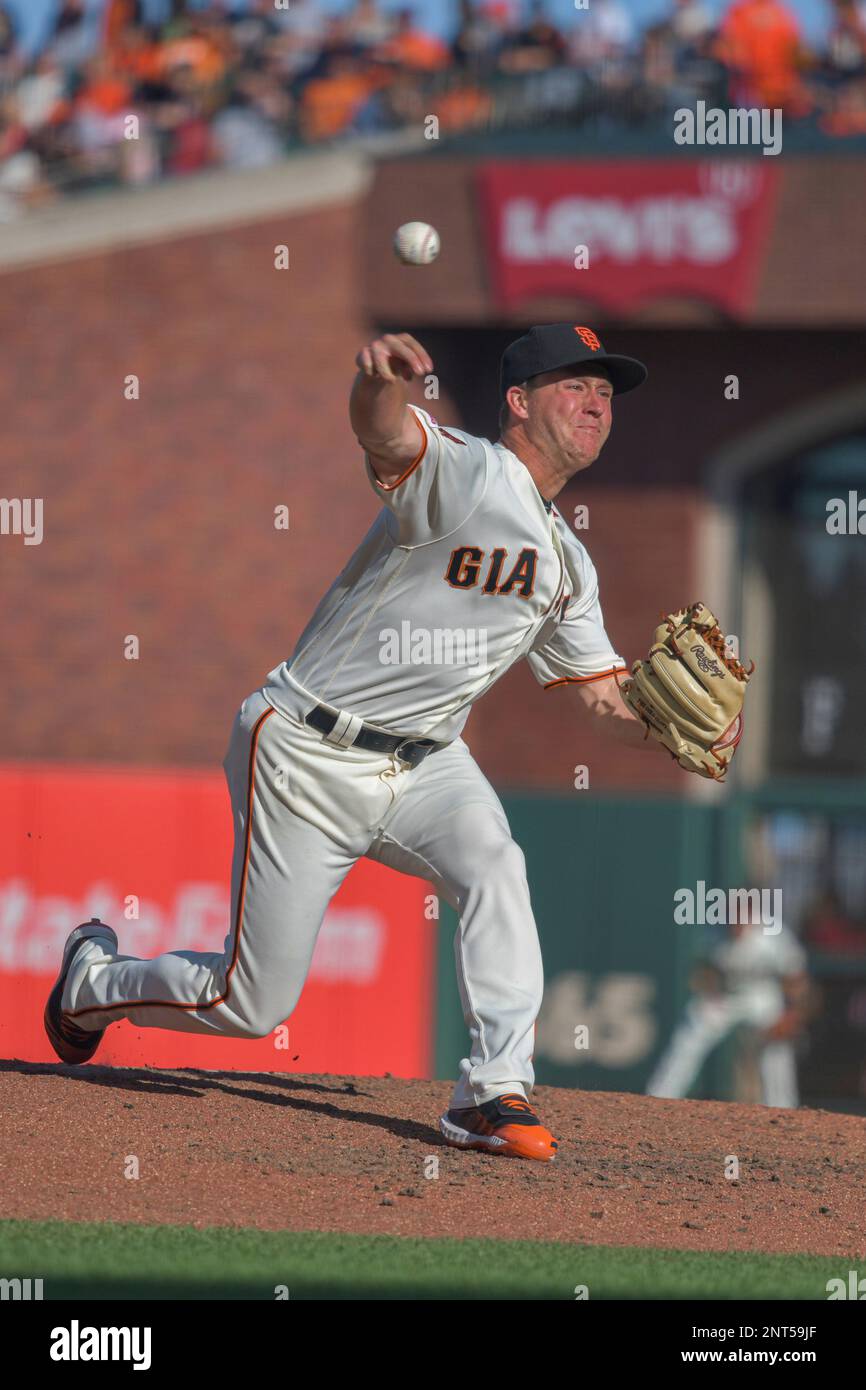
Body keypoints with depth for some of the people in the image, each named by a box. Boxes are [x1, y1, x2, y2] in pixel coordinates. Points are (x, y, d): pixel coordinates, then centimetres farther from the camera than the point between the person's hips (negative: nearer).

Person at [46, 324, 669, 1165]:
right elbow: (384, 432, -39)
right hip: (309, 756, -6)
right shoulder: (459, 471, -15)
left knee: (491, 864, -28)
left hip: (423, 764, 6)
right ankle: (95, 978, 30)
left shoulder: (566, 564, 11)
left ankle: (494, 1094, -26)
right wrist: (379, 378, -64)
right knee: (252, 1006, -1)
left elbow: (596, 697, 18)